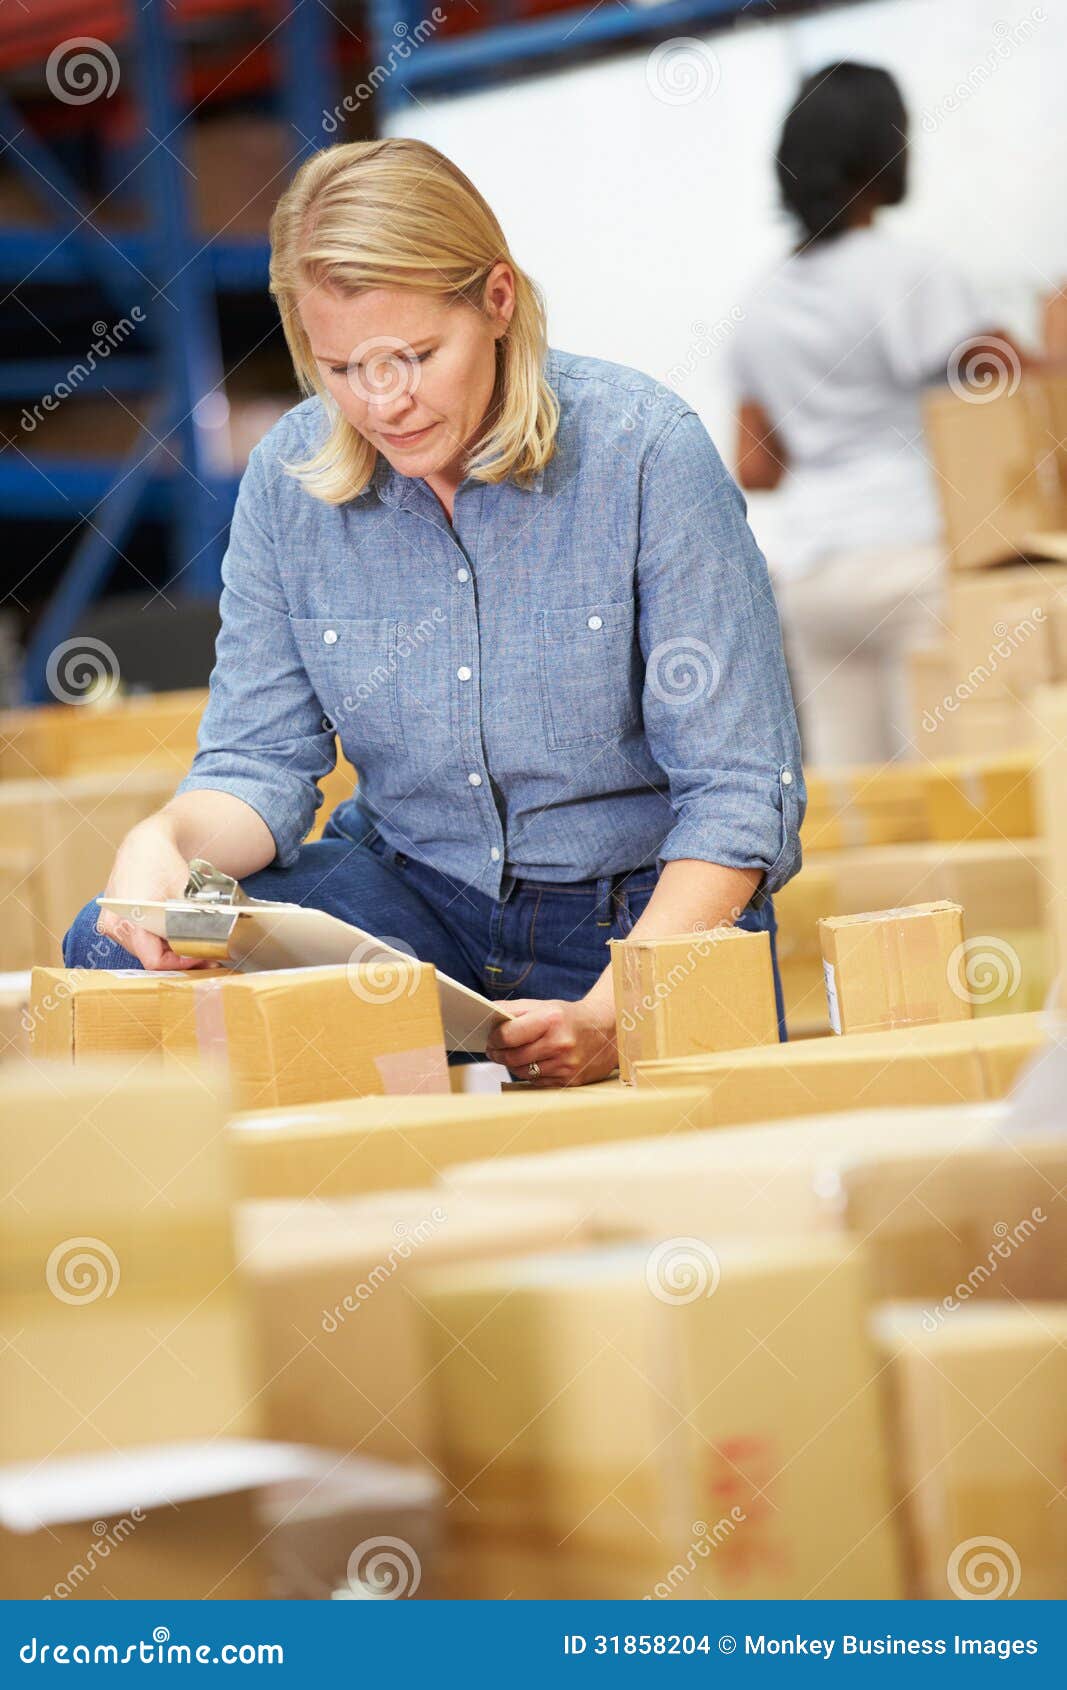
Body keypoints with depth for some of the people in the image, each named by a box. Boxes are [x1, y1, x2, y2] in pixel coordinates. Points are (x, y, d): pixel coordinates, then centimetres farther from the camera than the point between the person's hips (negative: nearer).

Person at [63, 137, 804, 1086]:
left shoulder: (646, 450, -16)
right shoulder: (289, 477, -4)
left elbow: (738, 792, -15)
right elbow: (261, 762, 0)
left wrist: (614, 1014, -29)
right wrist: (165, 843, -25)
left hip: (647, 911, -3)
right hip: (412, 894, 3)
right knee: (112, 948, -20)